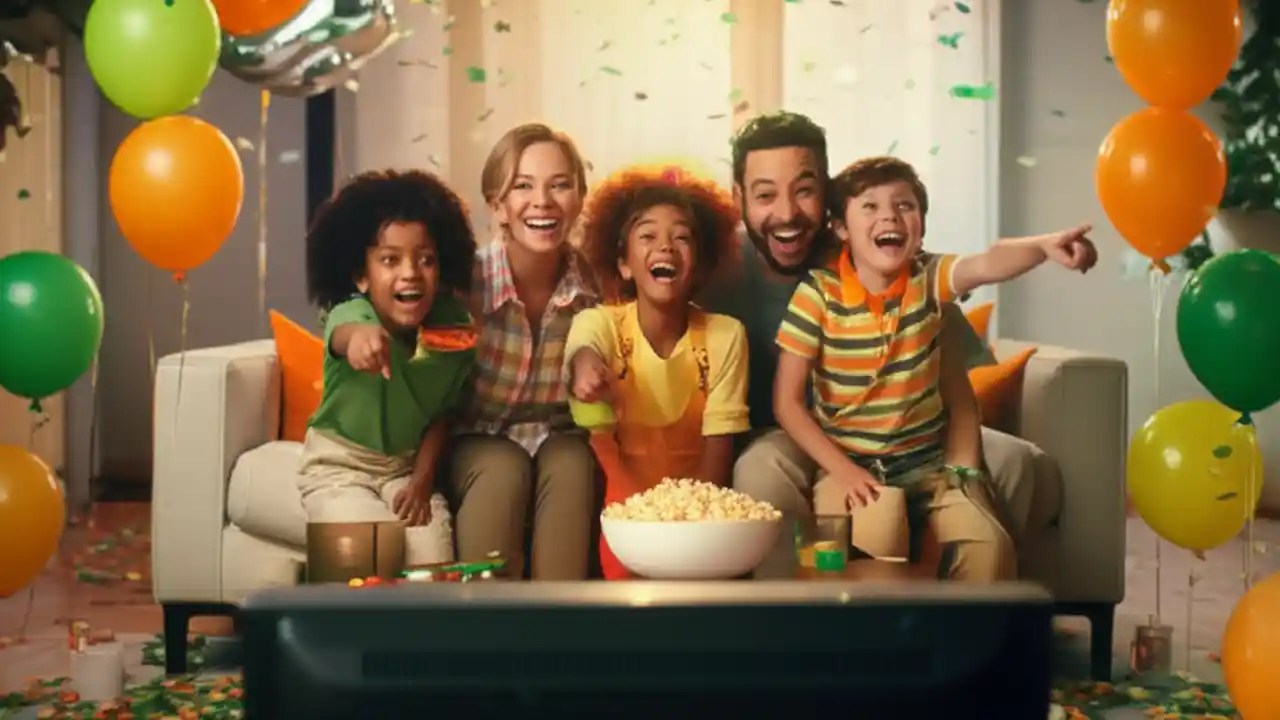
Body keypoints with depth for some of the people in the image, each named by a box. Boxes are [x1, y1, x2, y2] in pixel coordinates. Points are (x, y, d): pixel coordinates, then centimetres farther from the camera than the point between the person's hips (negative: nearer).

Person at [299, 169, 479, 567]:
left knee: (433, 543, -19)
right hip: (338, 466, -3)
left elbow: (442, 410, 0)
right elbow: (343, 333, -52)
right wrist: (360, 335, -76)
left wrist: (422, 479, -9)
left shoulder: (452, 327, -14)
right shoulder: (352, 313, -26)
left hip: (405, 466, 3)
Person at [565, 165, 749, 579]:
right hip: (622, 499, -1)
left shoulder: (726, 335, -7)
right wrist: (586, 371, -60)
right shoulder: (598, 323, -10)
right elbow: (584, 353, -35)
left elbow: (718, 450, -8)